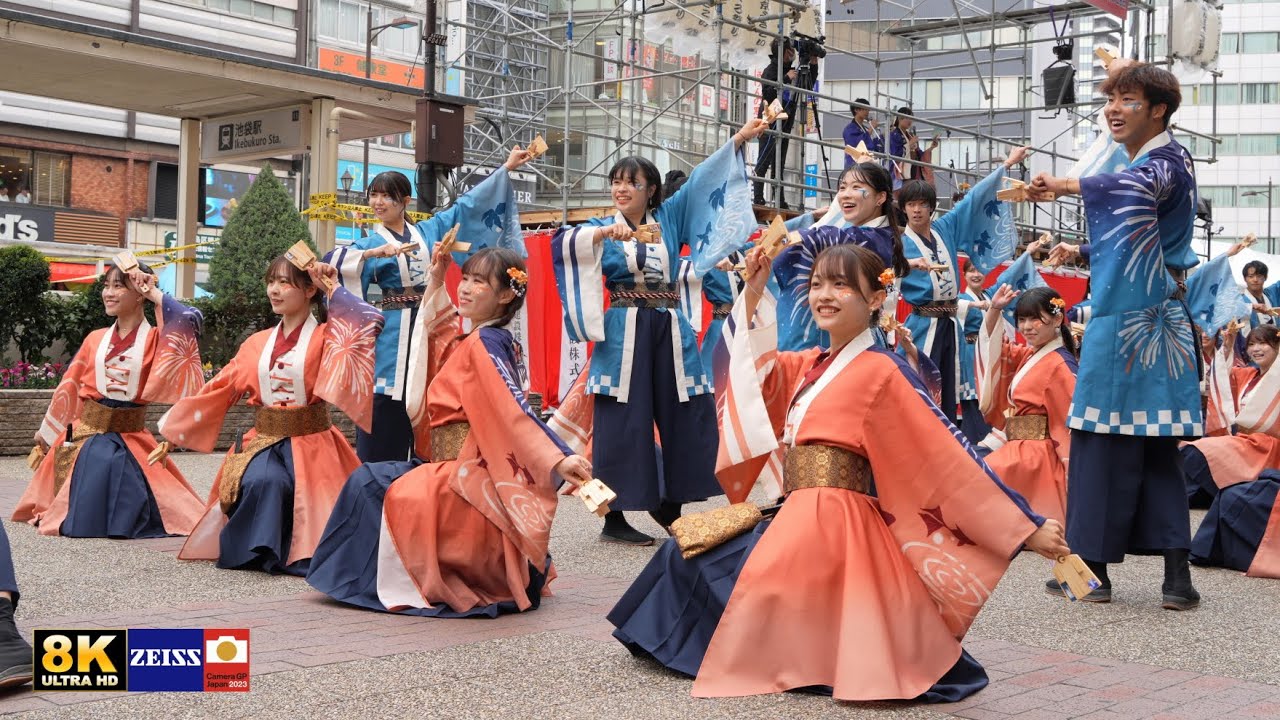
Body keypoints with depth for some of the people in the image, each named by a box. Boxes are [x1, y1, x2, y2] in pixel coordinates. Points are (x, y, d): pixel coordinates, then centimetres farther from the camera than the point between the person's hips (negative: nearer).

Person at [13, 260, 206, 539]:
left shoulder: (156, 339, -2)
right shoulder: (95, 339, 7)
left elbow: (192, 321, -21)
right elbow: (69, 387, 14)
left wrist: (155, 295, -10)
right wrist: (47, 430, 20)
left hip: (130, 438, -2)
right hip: (86, 434, 2)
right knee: (86, 519, -9)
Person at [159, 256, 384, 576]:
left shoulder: (326, 337, 0)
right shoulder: (257, 343, 11)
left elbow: (365, 324, -22)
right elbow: (217, 390, 14)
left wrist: (335, 290, -17)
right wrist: (172, 430, 15)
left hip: (309, 442, -2)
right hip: (263, 440, 2)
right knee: (264, 481, -33)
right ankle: (259, 551, -11)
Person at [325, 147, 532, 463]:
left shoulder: (429, 230, 11)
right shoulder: (371, 242, 4)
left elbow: (467, 204, 16)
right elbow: (332, 260, -12)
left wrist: (506, 168, 19)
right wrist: (377, 252, -25)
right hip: (392, 334, -3)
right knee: (385, 415, -4)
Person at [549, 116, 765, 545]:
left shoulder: (669, 217, 13)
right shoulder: (603, 228, 6)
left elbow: (702, 179, 11)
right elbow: (565, 243, -13)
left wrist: (740, 138, 8)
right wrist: (606, 232, -28)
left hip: (671, 331, 4)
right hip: (625, 333, -3)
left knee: (689, 418, 2)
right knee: (623, 422, -5)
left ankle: (669, 504, 19)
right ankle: (614, 518, 2)